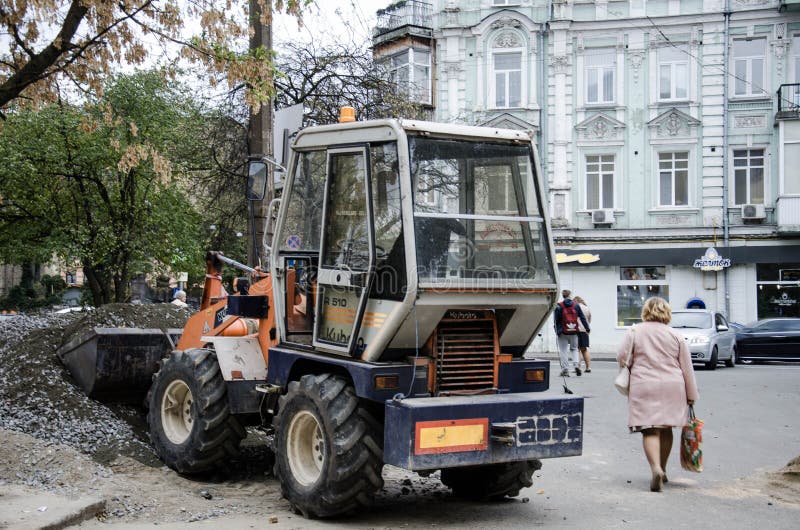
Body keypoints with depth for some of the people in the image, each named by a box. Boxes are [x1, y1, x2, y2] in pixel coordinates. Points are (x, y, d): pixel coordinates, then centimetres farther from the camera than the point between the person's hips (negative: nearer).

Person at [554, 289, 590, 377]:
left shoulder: (559, 306, -4)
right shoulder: (576, 305, 4)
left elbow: (556, 320, -5)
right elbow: (582, 318, 5)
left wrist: (557, 331, 5)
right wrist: (587, 329, 10)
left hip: (563, 333, -2)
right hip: (574, 332, 2)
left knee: (563, 351, 4)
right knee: (574, 349, 18)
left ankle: (565, 370, 2)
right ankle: (576, 365, -1)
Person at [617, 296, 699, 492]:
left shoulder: (635, 332, 1)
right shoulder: (675, 336, 5)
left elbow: (622, 358, -1)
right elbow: (687, 368, 6)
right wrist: (691, 395, 12)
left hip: (644, 388, -2)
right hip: (672, 388, 3)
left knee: (650, 431, -5)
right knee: (666, 429, 16)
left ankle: (656, 468, -24)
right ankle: (662, 470, 27)